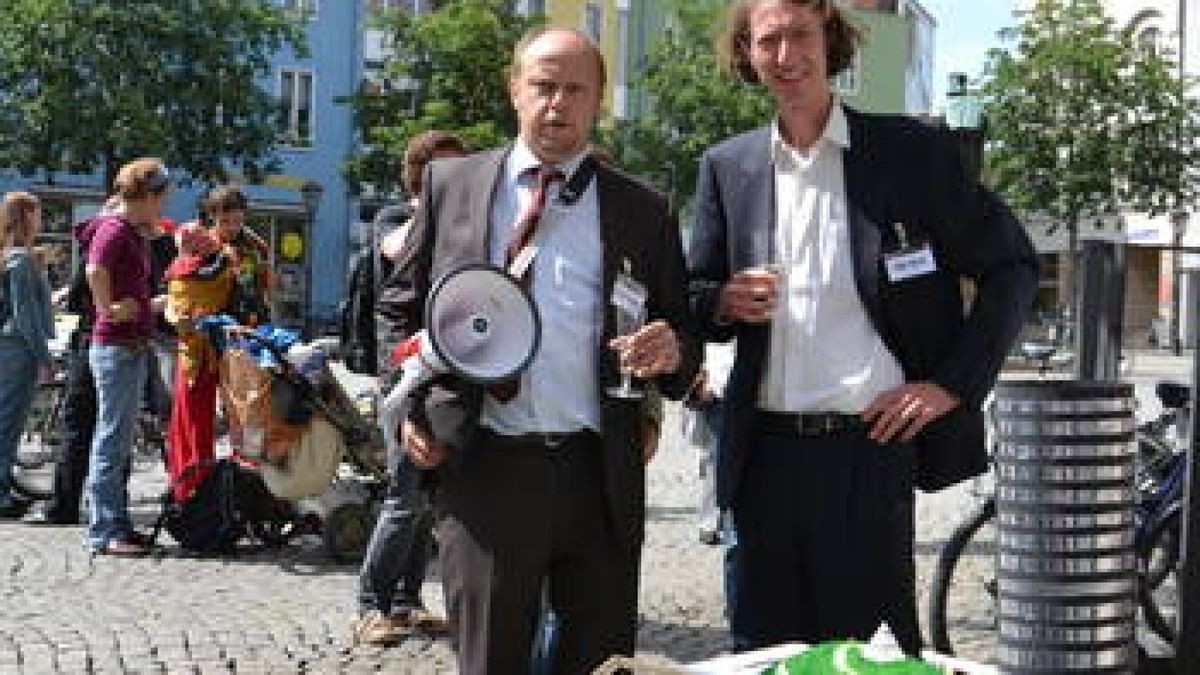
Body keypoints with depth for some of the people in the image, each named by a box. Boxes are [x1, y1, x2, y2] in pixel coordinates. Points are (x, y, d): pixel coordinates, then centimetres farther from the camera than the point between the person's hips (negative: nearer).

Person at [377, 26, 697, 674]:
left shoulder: (643, 209, 8)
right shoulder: (451, 182, 10)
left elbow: (683, 335, 13)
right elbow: (400, 305, 16)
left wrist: (672, 352, -10)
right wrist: (410, 408, 3)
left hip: (601, 474, 1)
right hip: (483, 468, 0)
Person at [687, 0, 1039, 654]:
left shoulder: (914, 150, 0)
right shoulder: (726, 166, 9)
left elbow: (1013, 267, 4)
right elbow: (694, 302, 15)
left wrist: (955, 384, -5)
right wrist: (725, 302, -9)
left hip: (872, 444, -3)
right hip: (765, 449, 3)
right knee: (766, 651, 10)